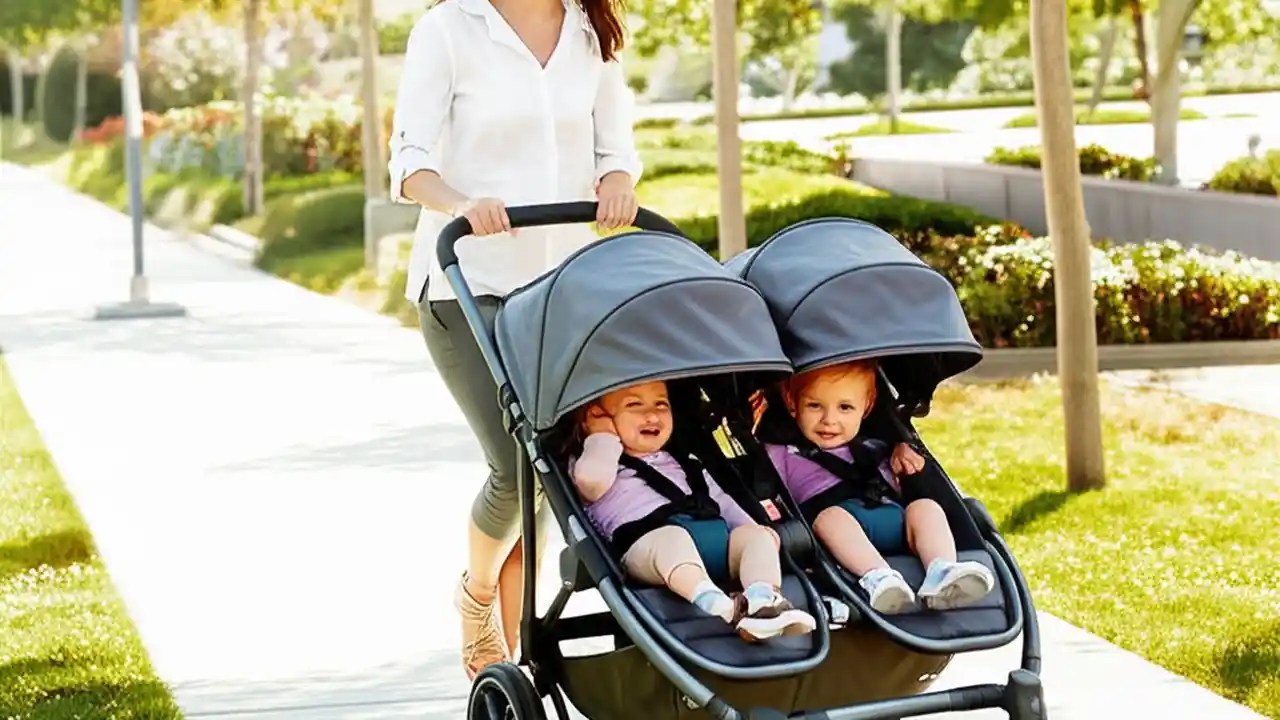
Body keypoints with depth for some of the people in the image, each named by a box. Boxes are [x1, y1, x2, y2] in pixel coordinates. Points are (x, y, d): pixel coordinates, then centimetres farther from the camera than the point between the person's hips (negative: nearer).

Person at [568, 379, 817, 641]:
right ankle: (722, 607, -64)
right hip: (649, 541, -6)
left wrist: (753, 530, 15)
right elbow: (591, 479, -5)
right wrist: (604, 436, 11)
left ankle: (763, 601, -48)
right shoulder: (606, 464, 19)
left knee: (756, 535, -18)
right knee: (673, 537, -38)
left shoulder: (684, 465, 38)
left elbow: (720, 501, 34)